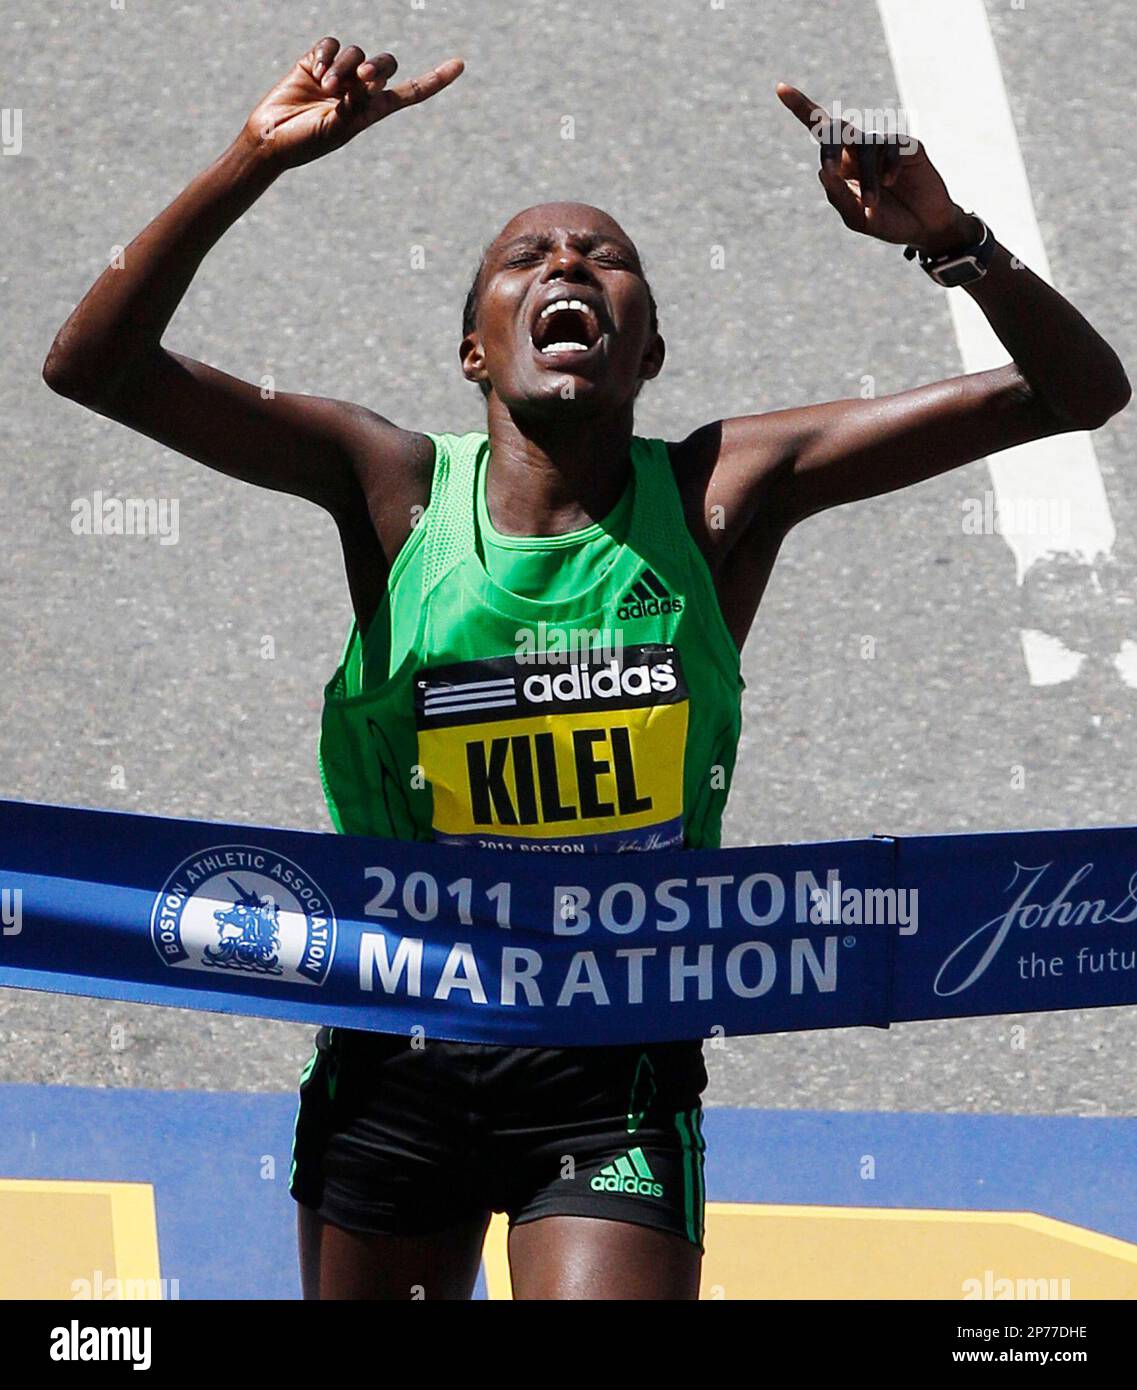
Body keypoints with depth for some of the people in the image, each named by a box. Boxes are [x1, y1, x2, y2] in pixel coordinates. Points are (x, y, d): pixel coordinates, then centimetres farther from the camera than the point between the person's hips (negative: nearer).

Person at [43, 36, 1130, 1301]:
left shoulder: (718, 494, -6)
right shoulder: (397, 488, -6)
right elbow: (92, 368, -15)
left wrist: (945, 238, -25)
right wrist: (254, 161, -25)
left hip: (616, 1066, -1)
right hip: (396, 1050, 1)